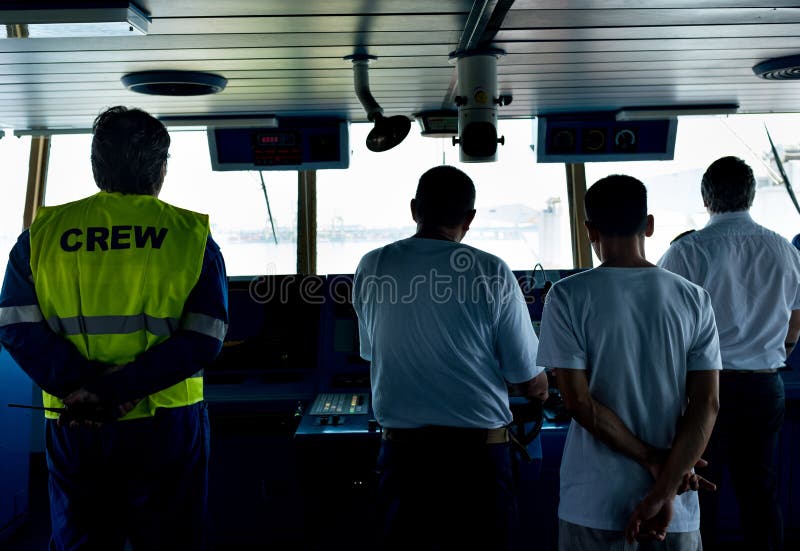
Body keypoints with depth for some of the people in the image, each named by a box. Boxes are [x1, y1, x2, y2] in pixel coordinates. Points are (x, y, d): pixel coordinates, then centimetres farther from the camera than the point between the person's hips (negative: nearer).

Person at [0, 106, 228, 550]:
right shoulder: (191, 235, -3)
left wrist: (81, 386, -14)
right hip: (166, 426, -1)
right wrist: (118, 388, -15)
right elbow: (204, 339, -12)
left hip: (73, 428, 2)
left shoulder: (43, 232, 2)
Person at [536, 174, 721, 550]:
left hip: (594, 504, -2)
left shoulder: (567, 297, -9)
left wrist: (653, 460, -7)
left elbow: (579, 401, -13)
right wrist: (664, 491, -10)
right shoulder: (695, 300, -2)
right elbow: (706, 404, -7)